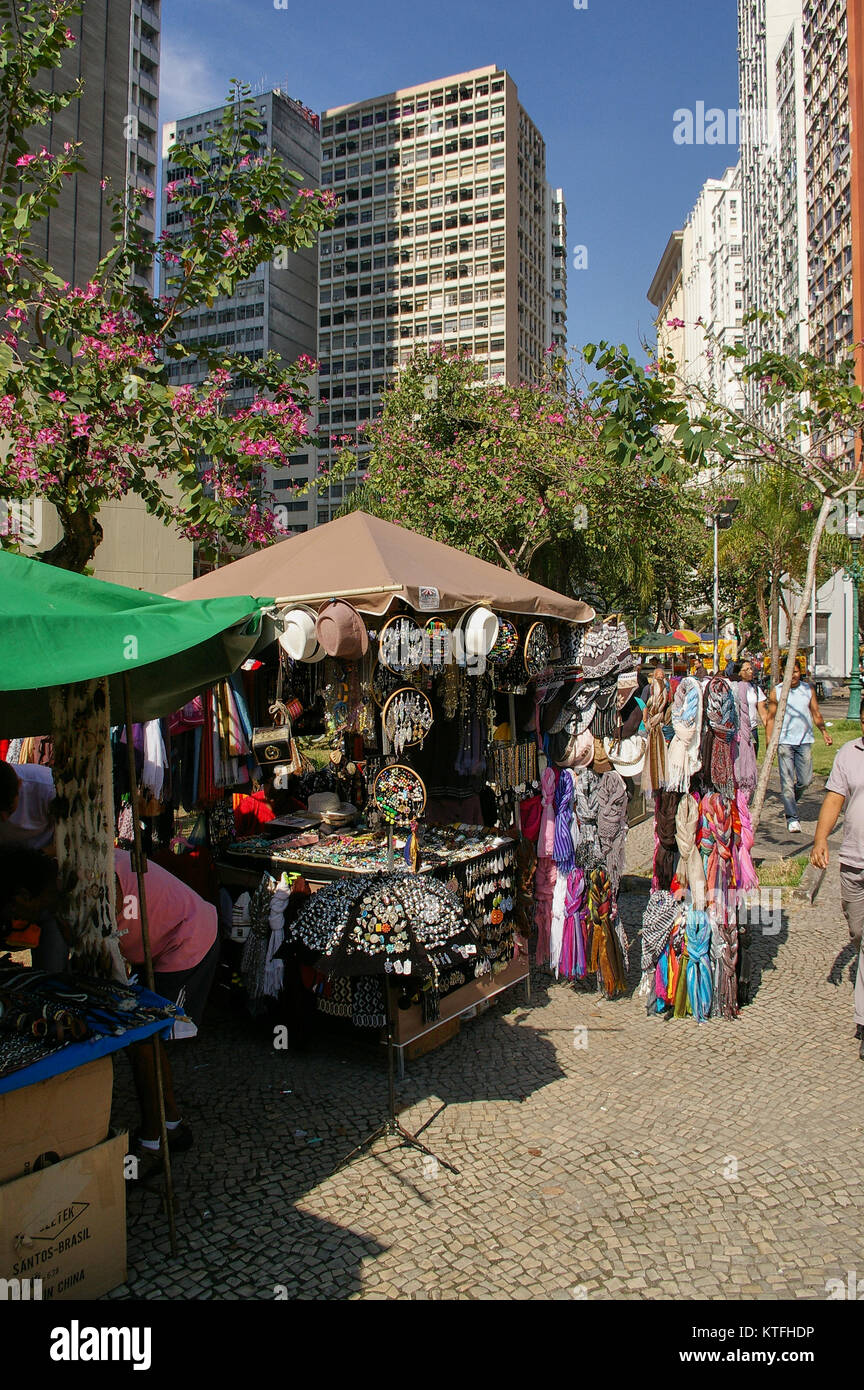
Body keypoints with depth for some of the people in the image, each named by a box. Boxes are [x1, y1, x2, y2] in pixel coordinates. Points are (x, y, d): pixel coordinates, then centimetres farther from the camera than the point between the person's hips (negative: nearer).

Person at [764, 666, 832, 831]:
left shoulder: (809, 689, 8)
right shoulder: (776, 691, 0)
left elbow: (816, 714, 12)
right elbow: (770, 718, 2)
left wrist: (824, 731, -3)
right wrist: (769, 742, -6)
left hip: (805, 741, 3)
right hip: (784, 742, -3)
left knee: (805, 780, 3)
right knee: (787, 781, -6)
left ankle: (790, 801, 31)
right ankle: (792, 817, 0)